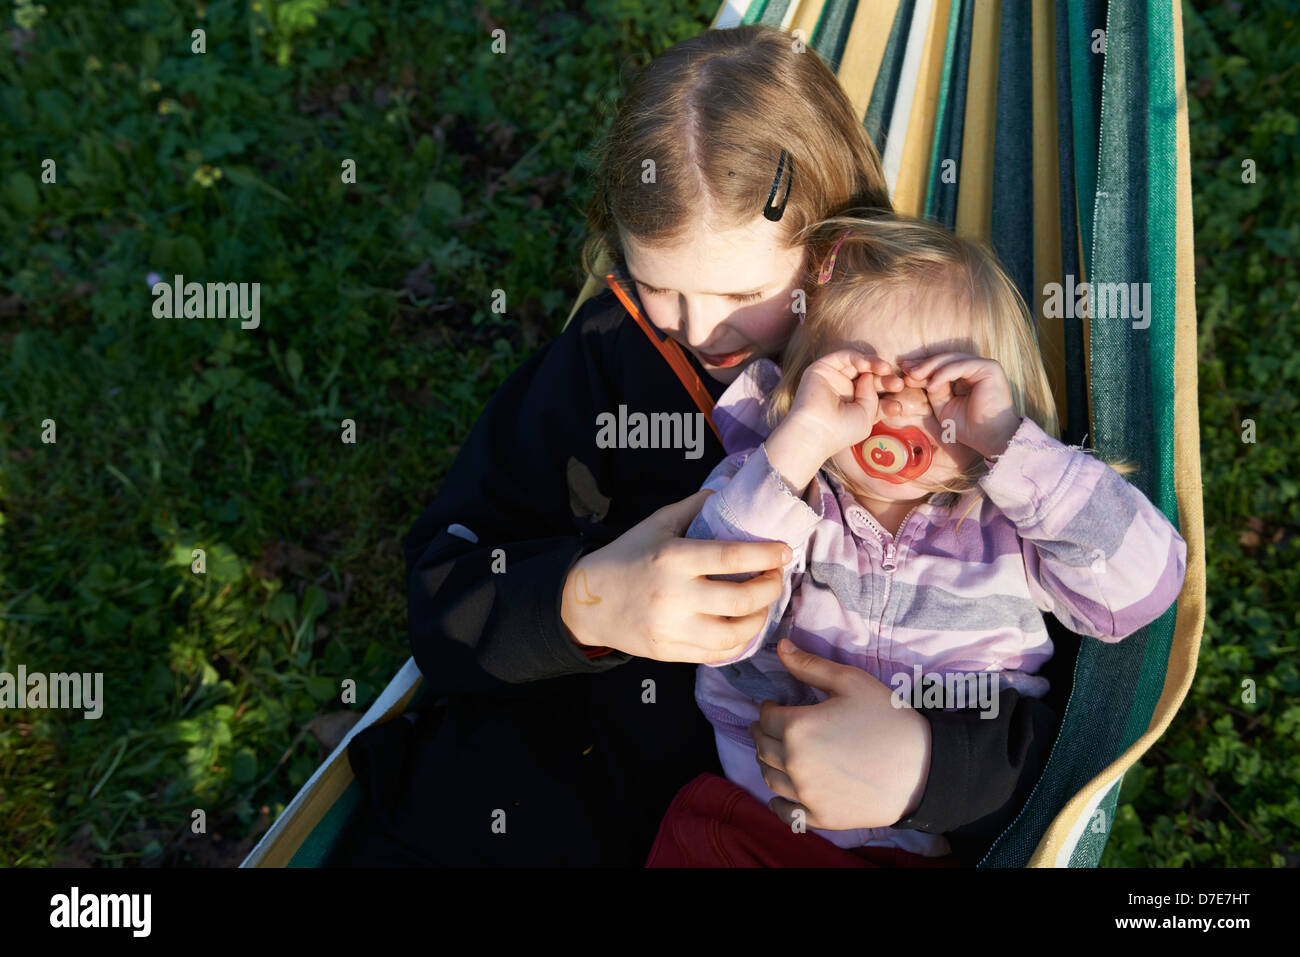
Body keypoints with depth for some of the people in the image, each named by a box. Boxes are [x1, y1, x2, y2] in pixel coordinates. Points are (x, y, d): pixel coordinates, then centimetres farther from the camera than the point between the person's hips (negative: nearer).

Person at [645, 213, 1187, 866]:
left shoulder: (1014, 516, 0)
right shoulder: (762, 486, -2)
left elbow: (1148, 584, -14)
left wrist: (1008, 440, -19)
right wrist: (799, 444, -25)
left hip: (955, 840, 3)